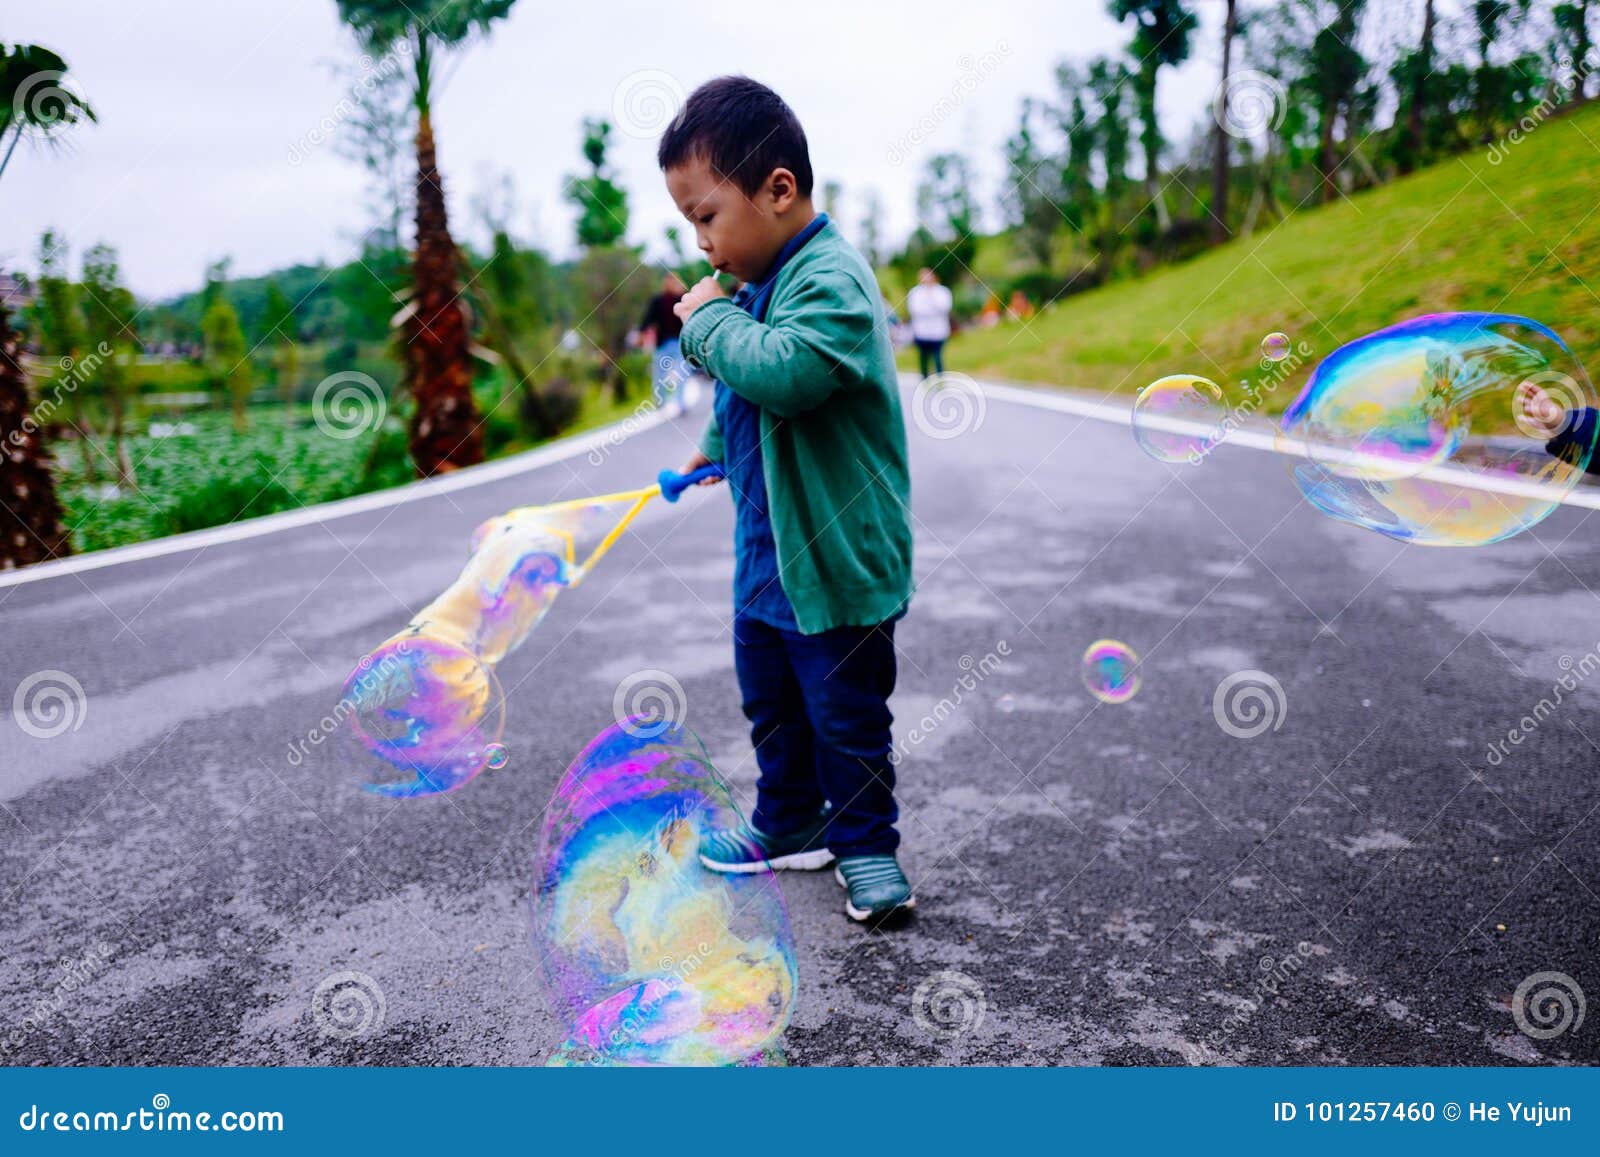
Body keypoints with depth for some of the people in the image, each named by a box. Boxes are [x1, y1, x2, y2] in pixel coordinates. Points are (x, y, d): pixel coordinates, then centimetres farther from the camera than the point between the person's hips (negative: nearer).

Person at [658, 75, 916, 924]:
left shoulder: (831, 280, -21)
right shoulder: (766, 281, 8)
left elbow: (781, 372, -39)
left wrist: (712, 319, -24)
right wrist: (715, 448, 21)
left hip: (835, 558, -9)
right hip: (766, 551, 9)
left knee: (846, 717, 6)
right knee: (770, 702, 21)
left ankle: (864, 845, 25)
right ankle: (789, 826, 38)